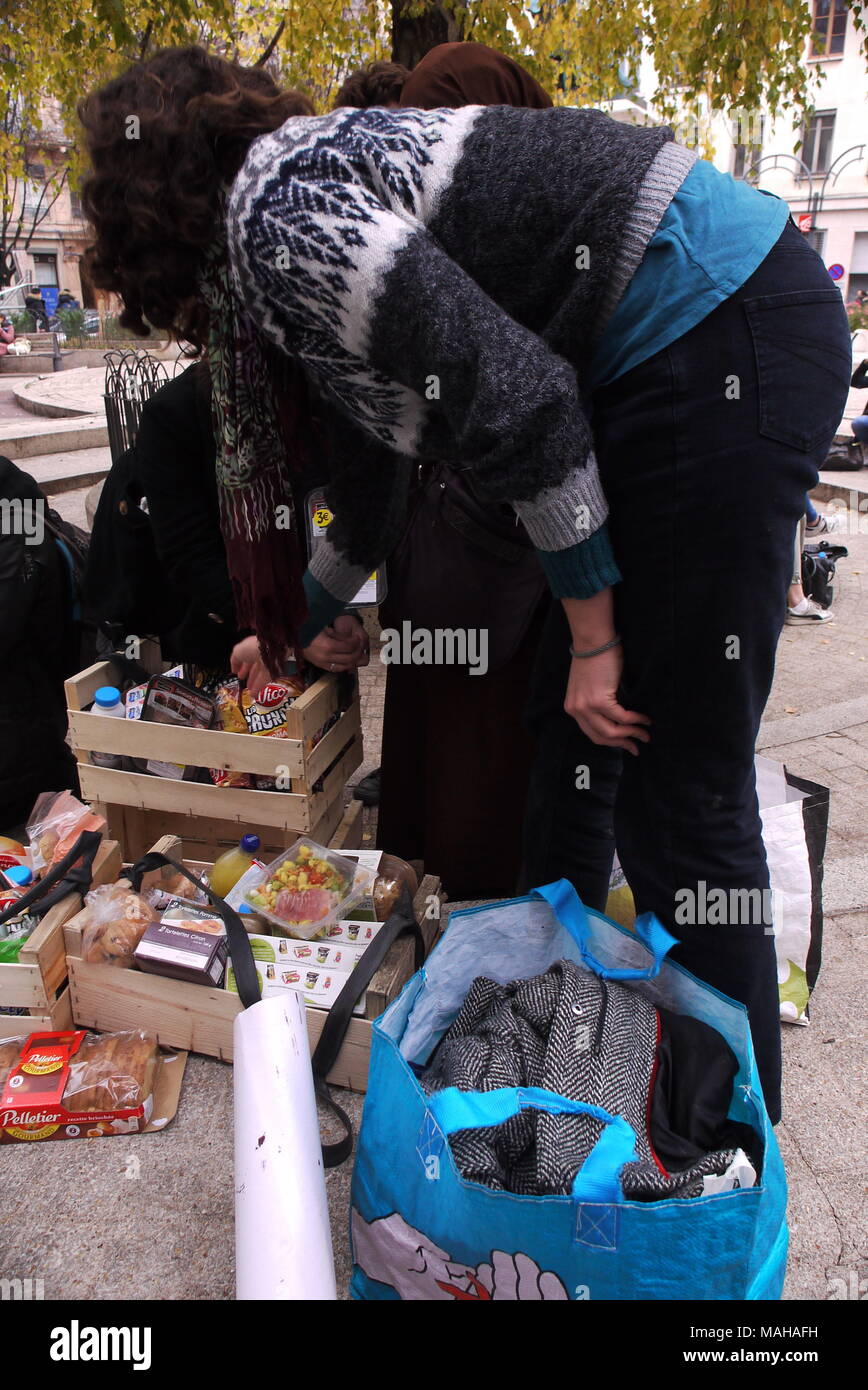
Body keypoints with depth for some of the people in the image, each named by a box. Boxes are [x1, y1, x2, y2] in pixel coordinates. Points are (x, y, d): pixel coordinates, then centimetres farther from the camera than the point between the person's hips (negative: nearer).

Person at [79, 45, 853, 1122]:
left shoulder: (278, 212, -10)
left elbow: (517, 401, -18)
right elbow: (371, 462, 30)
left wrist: (592, 635, -9)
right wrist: (291, 633, 42)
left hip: (729, 342, -10)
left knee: (677, 784, -6)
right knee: (570, 724, 12)